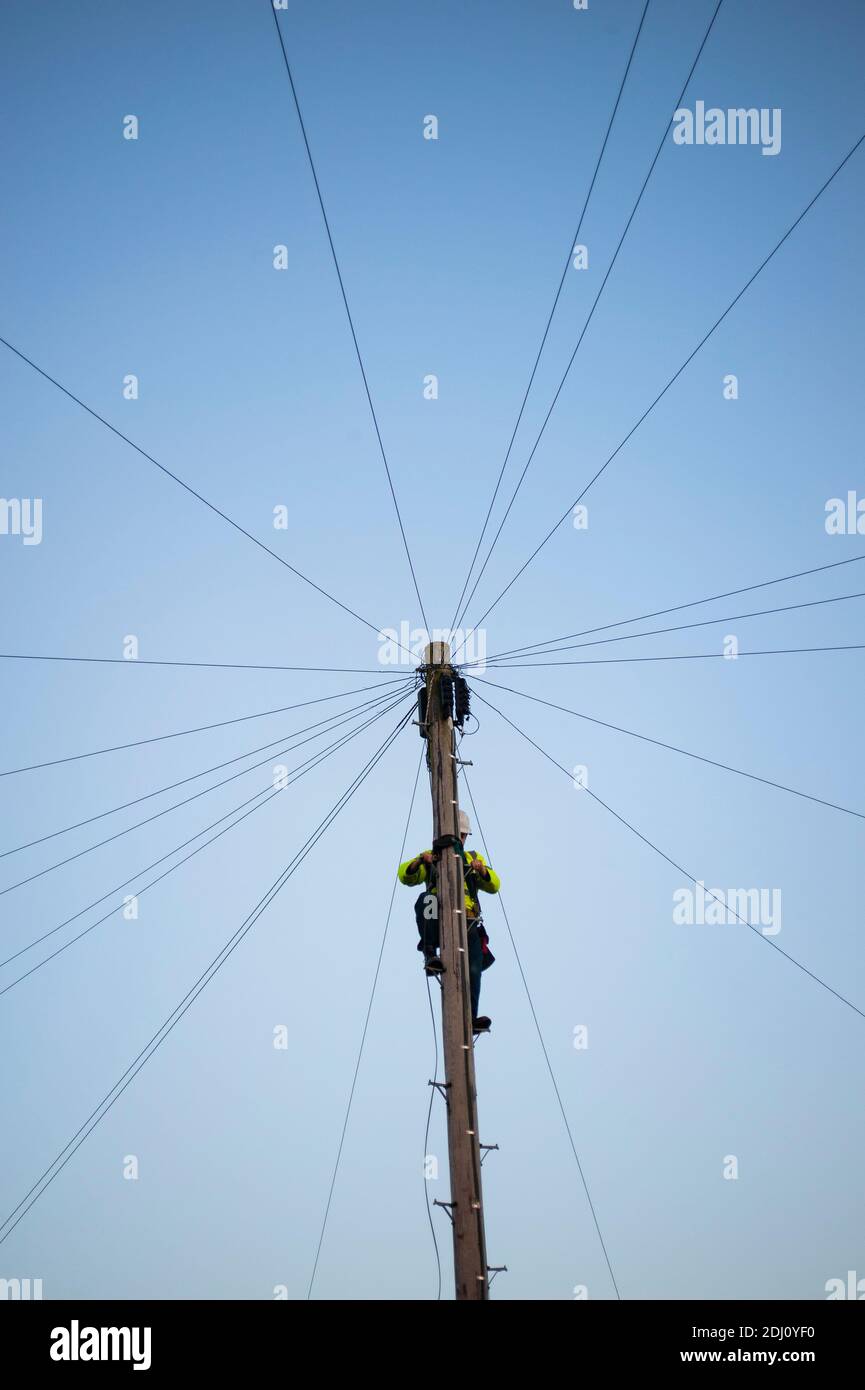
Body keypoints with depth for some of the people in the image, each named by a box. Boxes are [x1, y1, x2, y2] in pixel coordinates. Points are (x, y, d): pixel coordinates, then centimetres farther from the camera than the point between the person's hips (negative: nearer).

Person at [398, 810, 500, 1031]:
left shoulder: (473, 859, 24)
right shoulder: (431, 859, 19)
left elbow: (493, 886, 10)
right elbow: (406, 876, 3)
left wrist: (482, 870, -12)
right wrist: (419, 861, -18)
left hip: (467, 925, 1)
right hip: (438, 924, -1)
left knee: (473, 968, -22)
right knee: (426, 899, -33)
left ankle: (471, 1018, -25)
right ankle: (430, 955, -35)